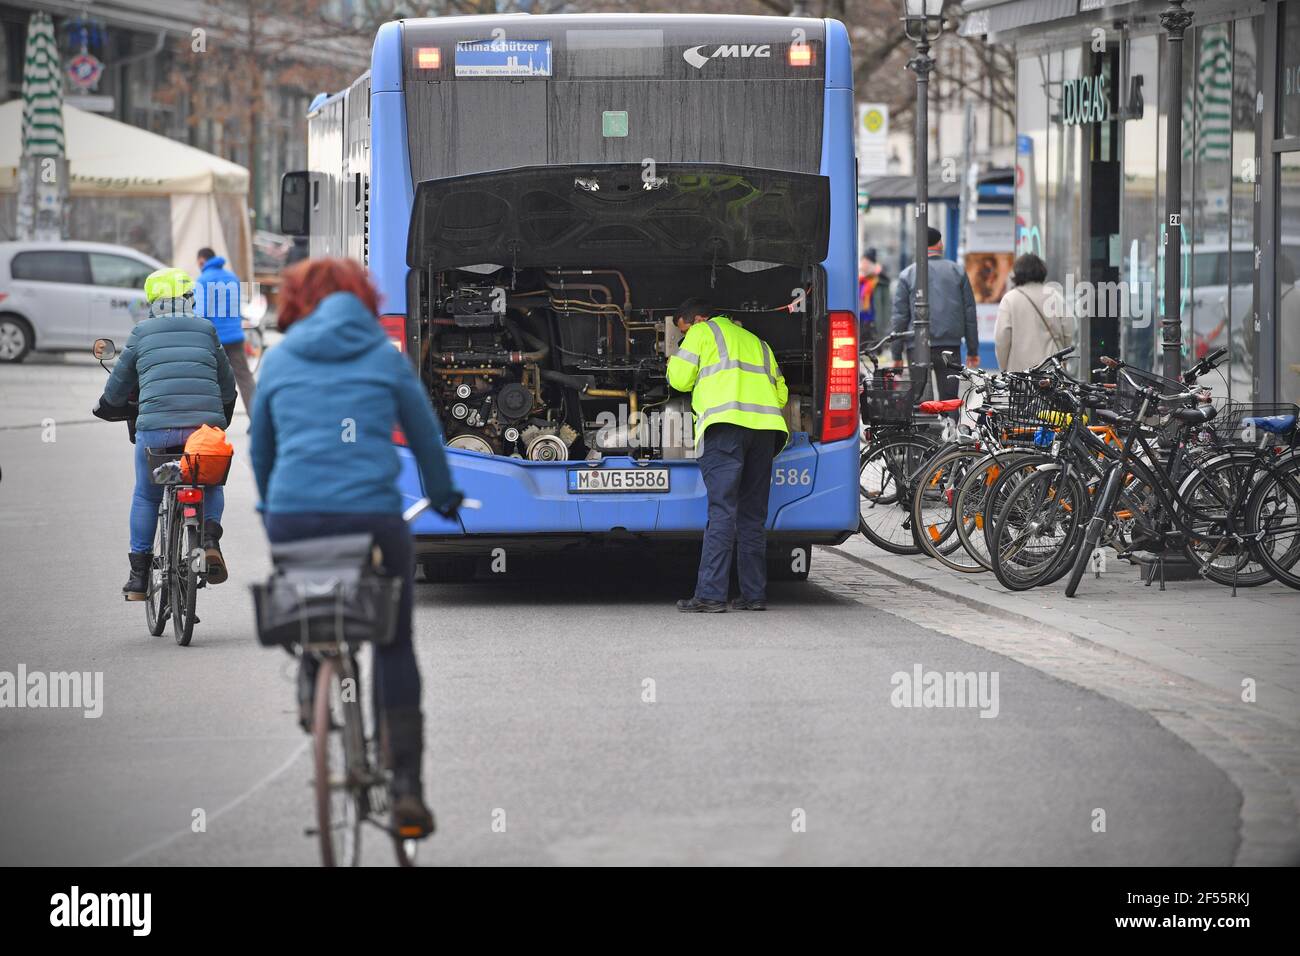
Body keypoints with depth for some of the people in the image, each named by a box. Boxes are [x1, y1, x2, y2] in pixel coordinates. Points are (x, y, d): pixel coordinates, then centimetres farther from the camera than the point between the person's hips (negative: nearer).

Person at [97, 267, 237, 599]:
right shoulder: (206, 330, 14)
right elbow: (227, 385, 22)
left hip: (156, 426, -1)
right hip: (206, 426, 1)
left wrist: (105, 405, 40)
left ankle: (139, 575, 16)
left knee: (145, 496, 18)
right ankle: (210, 537, -1)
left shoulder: (141, 333, 10)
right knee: (211, 484, 27)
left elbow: (119, 385, 18)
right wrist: (224, 419, 40)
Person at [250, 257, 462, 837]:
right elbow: (425, 435, 20)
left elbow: (260, 445, 25)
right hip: (372, 514, -1)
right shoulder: (384, 355, 11)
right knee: (395, 646, 9)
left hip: (292, 513, 1)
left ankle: (310, 683, 14)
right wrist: (444, 498, 38)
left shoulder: (279, 359, 14)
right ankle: (406, 787, 3)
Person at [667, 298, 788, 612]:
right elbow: (781, 392, 28)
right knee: (753, 515, 10)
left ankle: (711, 594, -17)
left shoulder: (703, 332, 13)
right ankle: (754, 594, 7)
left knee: (722, 511, -12)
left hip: (726, 424, -6)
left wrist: (675, 362, 27)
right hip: (765, 427, 6)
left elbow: (680, 379, 7)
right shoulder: (756, 341, 32)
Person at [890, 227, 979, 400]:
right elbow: (969, 313, 8)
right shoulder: (958, 271, 7)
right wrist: (972, 350, 14)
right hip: (950, 345, 1)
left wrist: (897, 355, 6)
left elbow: (900, 316, 2)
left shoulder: (907, 275, 2)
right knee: (949, 397, 3)